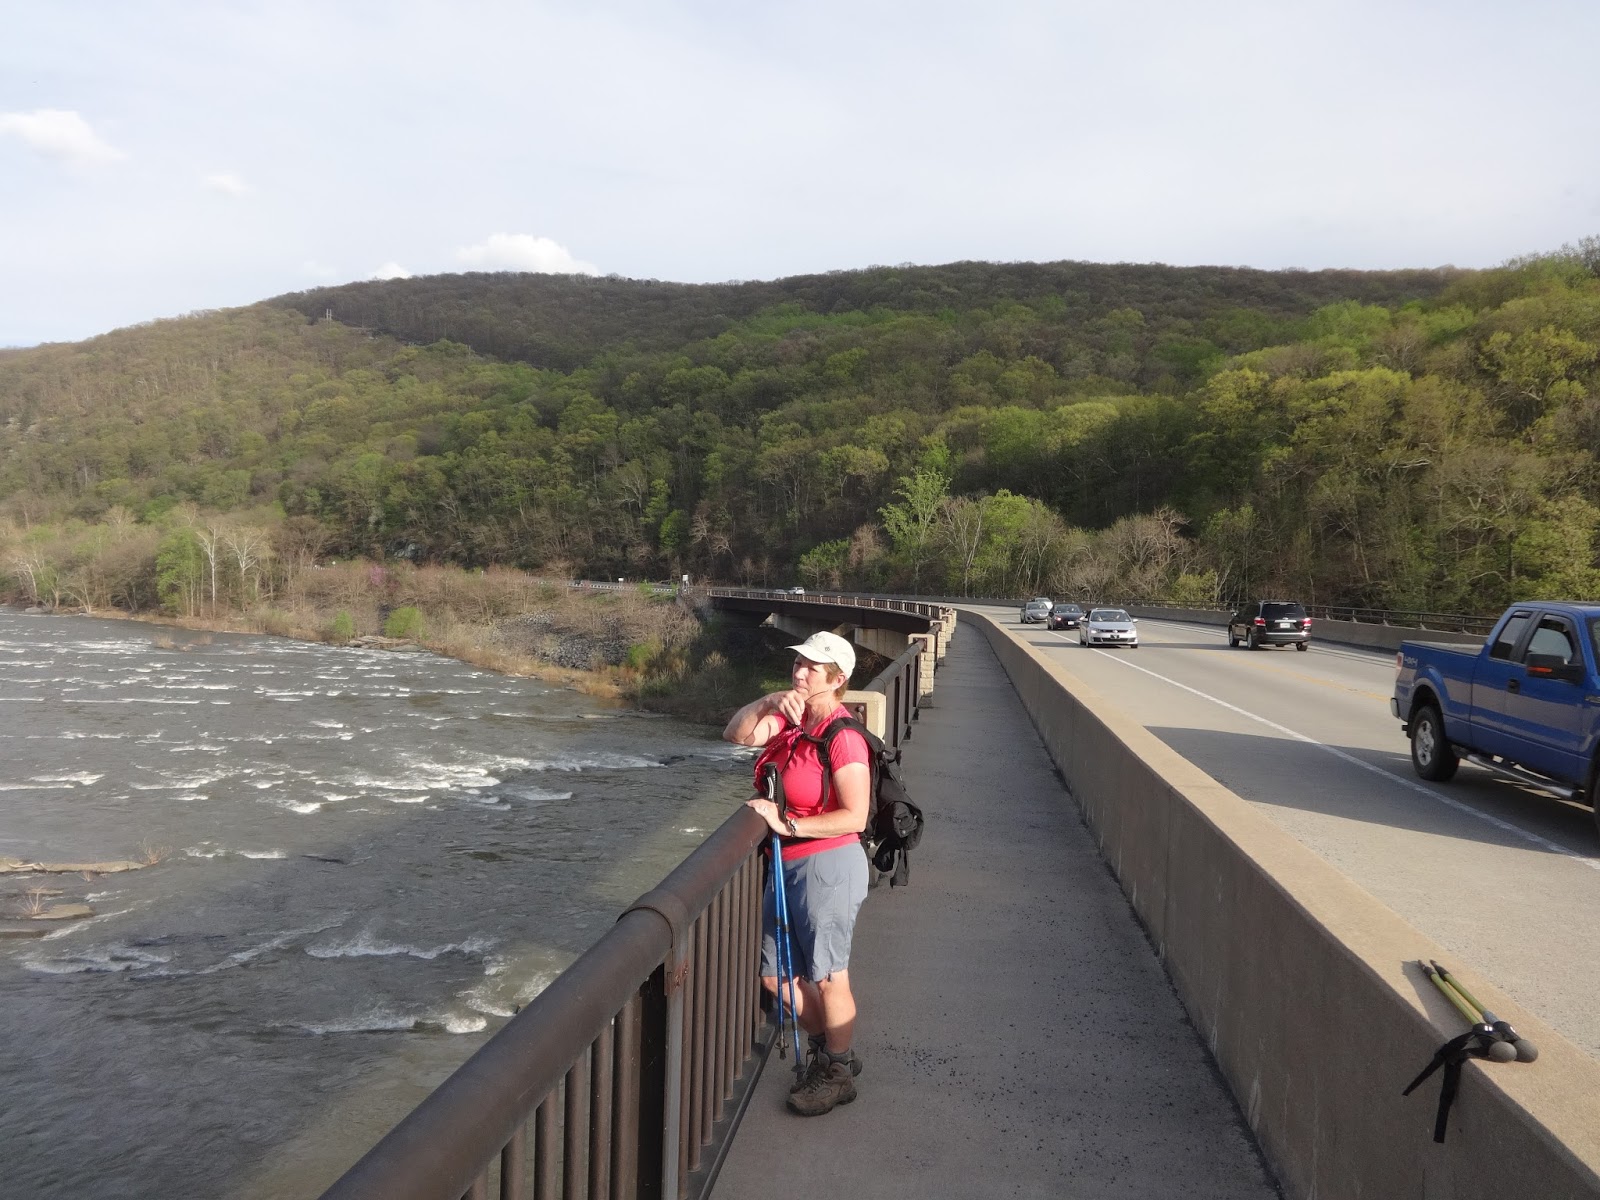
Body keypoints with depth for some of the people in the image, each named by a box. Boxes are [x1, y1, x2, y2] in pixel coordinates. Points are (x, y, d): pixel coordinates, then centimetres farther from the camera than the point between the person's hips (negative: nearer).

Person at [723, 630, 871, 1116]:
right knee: (774, 974, 17)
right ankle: (828, 1051, 38)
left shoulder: (843, 737, -18)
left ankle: (837, 1075, 28)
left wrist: (787, 824, -22)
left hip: (828, 865, -9)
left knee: (827, 978, 7)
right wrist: (768, 702, -15)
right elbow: (737, 734, 0)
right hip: (788, 866, 9)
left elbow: (854, 817, -22)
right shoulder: (791, 720, 6)